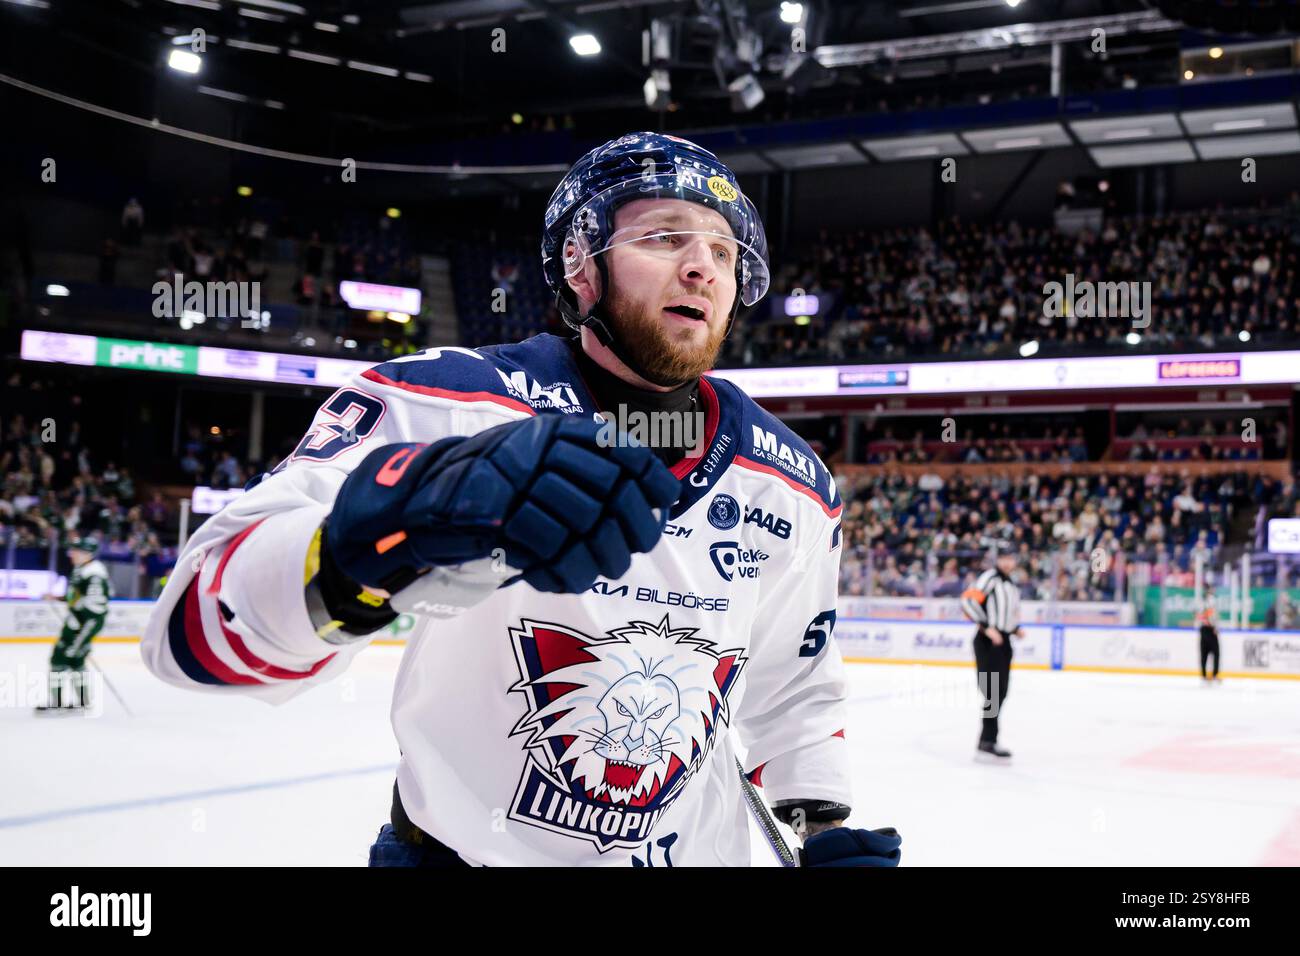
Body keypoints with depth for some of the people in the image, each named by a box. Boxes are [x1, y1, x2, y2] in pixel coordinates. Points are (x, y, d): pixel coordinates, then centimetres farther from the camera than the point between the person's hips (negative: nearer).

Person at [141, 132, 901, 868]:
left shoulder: (795, 493, -5)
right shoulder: (449, 405, -21)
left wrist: (823, 830, -5)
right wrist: (381, 536, -50)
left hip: (700, 848, 4)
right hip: (458, 847, -3)